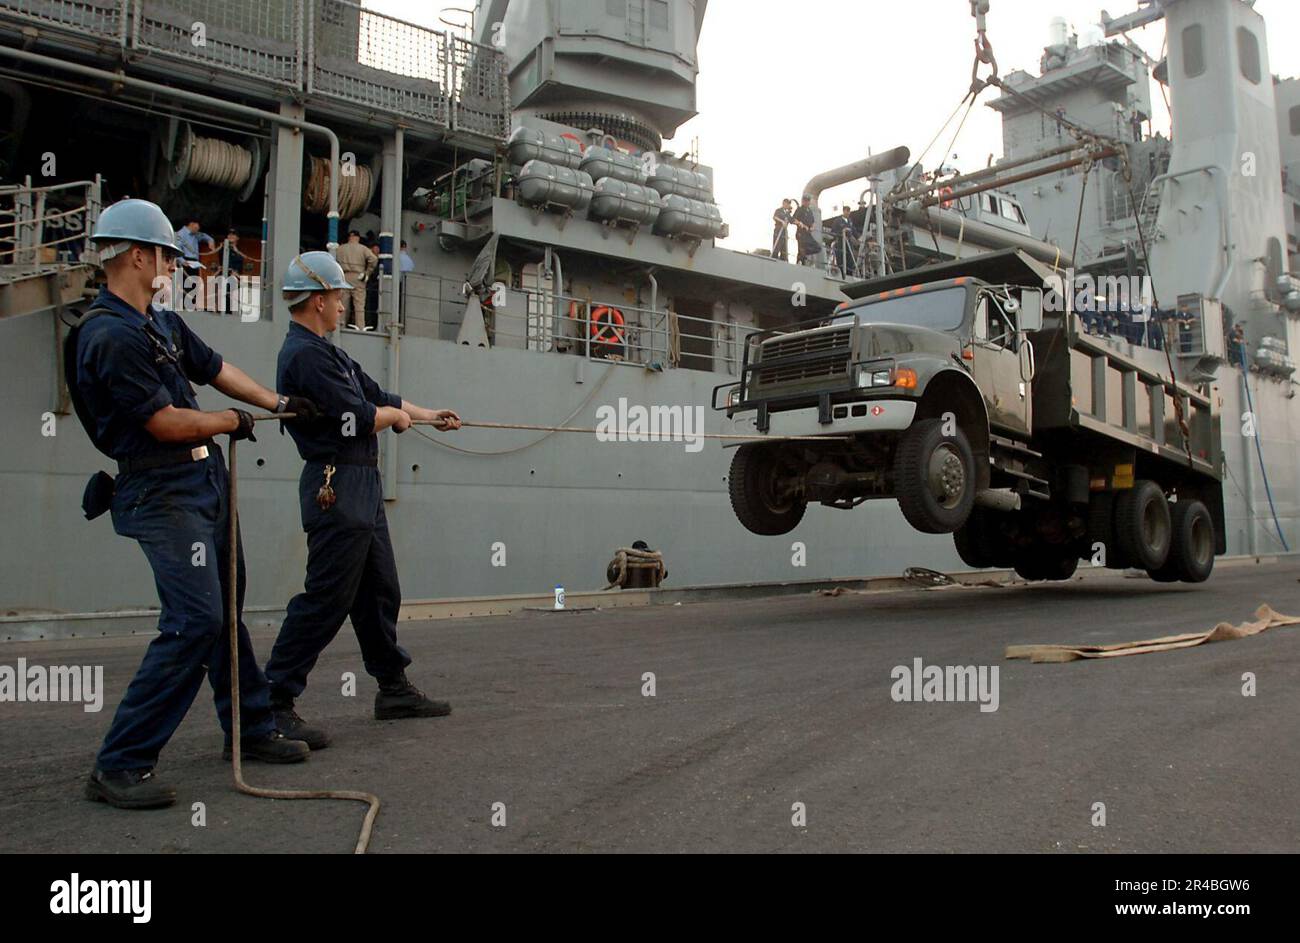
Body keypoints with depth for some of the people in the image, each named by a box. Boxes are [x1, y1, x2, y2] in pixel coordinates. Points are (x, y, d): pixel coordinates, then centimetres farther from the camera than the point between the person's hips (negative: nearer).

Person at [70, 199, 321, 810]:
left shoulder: (165, 324, 11)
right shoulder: (109, 337, -18)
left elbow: (216, 368, 22)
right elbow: (166, 423, -19)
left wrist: (279, 404, 16)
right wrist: (234, 422, -3)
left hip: (207, 482, 10)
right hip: (163, 494, -10)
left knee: (223, 610, 15)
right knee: (194, 620, -15)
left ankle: (250, 729, 28)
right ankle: (120, 765, -4)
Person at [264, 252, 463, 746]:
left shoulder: (326, 352, 16)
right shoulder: (305, 354, -16)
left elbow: (376, 393, 25)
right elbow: (360, 419, -19)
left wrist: (430, 414, 30)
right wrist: (397, 415, 1)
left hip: (363, 488, 11)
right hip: (337, 488, -11)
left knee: (380, 593, 16)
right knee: (326, 600, -8)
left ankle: (394, 689, 27)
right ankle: (274, 703, 0)